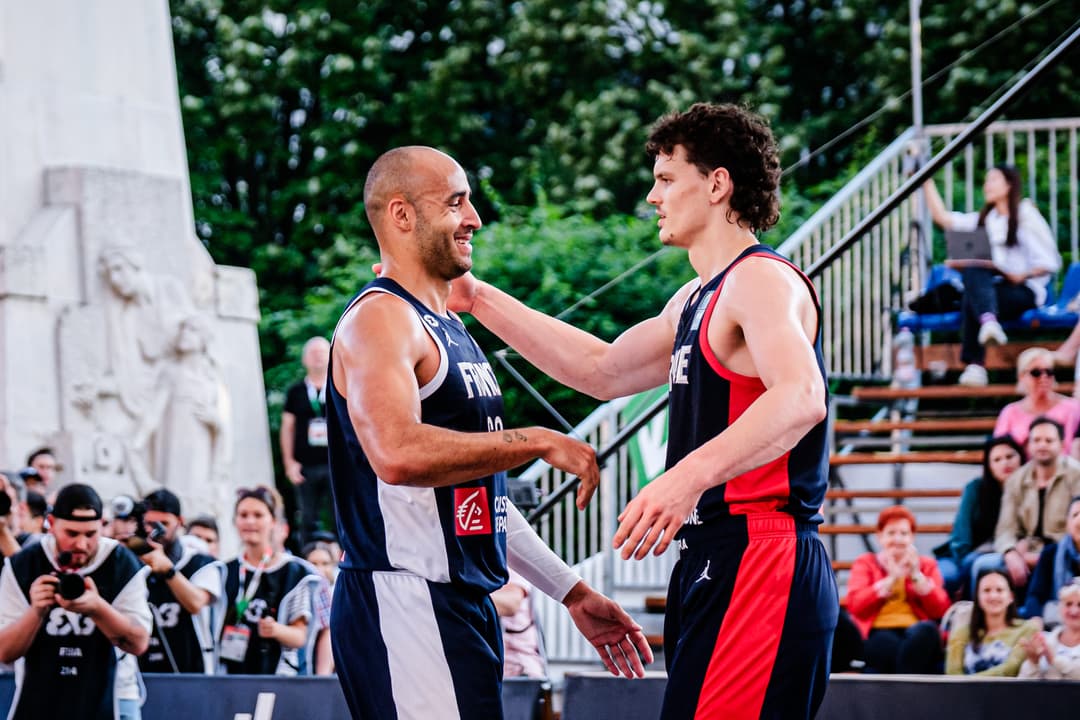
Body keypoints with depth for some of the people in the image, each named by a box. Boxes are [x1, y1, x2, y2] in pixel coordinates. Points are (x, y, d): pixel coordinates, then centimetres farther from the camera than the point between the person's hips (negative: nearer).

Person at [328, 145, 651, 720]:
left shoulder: (449, 330, 22)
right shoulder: (379, 318, -9)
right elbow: (398, 454, -27)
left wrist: (572, 592, 23)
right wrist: (539, 443, -19)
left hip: (463, 604, 10)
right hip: (404, 603, -10)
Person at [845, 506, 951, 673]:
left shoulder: (927, 565, 25)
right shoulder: (865, 563, 22)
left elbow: (941, 610, 7)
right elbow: (855, 606, 2)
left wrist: (916, 576, -1)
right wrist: (891, 579, -3)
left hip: (918, 632, 2)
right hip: (879, 633, -2)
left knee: (927, 631, -37)